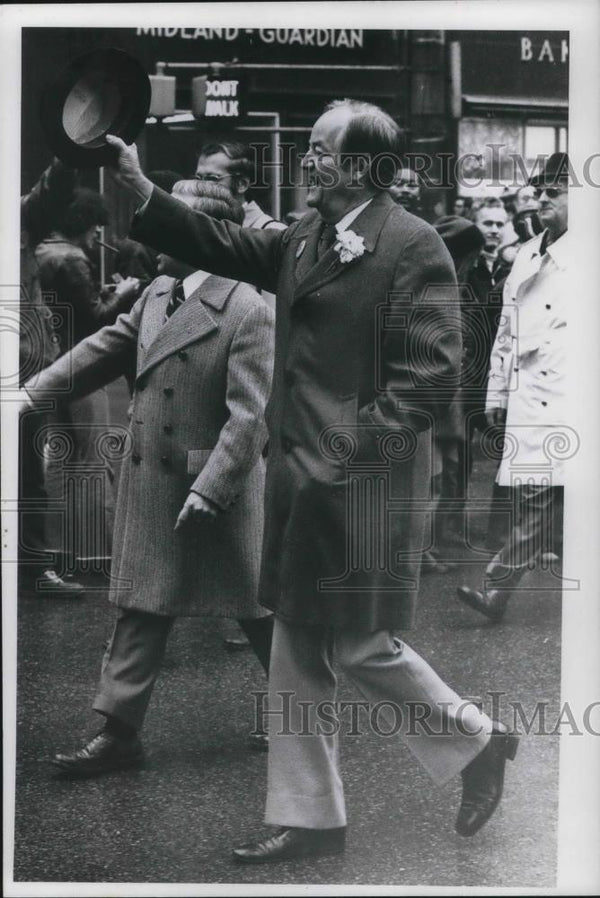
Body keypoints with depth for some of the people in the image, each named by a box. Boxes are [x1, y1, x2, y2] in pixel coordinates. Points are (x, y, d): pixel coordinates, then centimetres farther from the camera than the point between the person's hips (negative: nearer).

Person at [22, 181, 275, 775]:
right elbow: (107, 348, 13)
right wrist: (33, 393, 8)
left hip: (215, 486, -7)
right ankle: (118, 733, 17)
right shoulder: (157, 293, 5)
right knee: (140, 610, 10)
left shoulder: (247, 312, -17)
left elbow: (250, 415, -20)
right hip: (150, 483, 7)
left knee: (256, 605, 9)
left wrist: (208, 489, -24)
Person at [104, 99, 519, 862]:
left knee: (359, 645, 0)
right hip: (302, 476, 8)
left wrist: (361, 448, -19)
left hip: (365, 482, -8)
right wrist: (142, 192, 6)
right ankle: (308, 820, 22)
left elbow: (432, 366, -16)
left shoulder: (412, 245, -11)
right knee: (297, 650, 11)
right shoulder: (303, 239, 11)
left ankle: (477, 741, 25)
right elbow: (222, 247, 16)